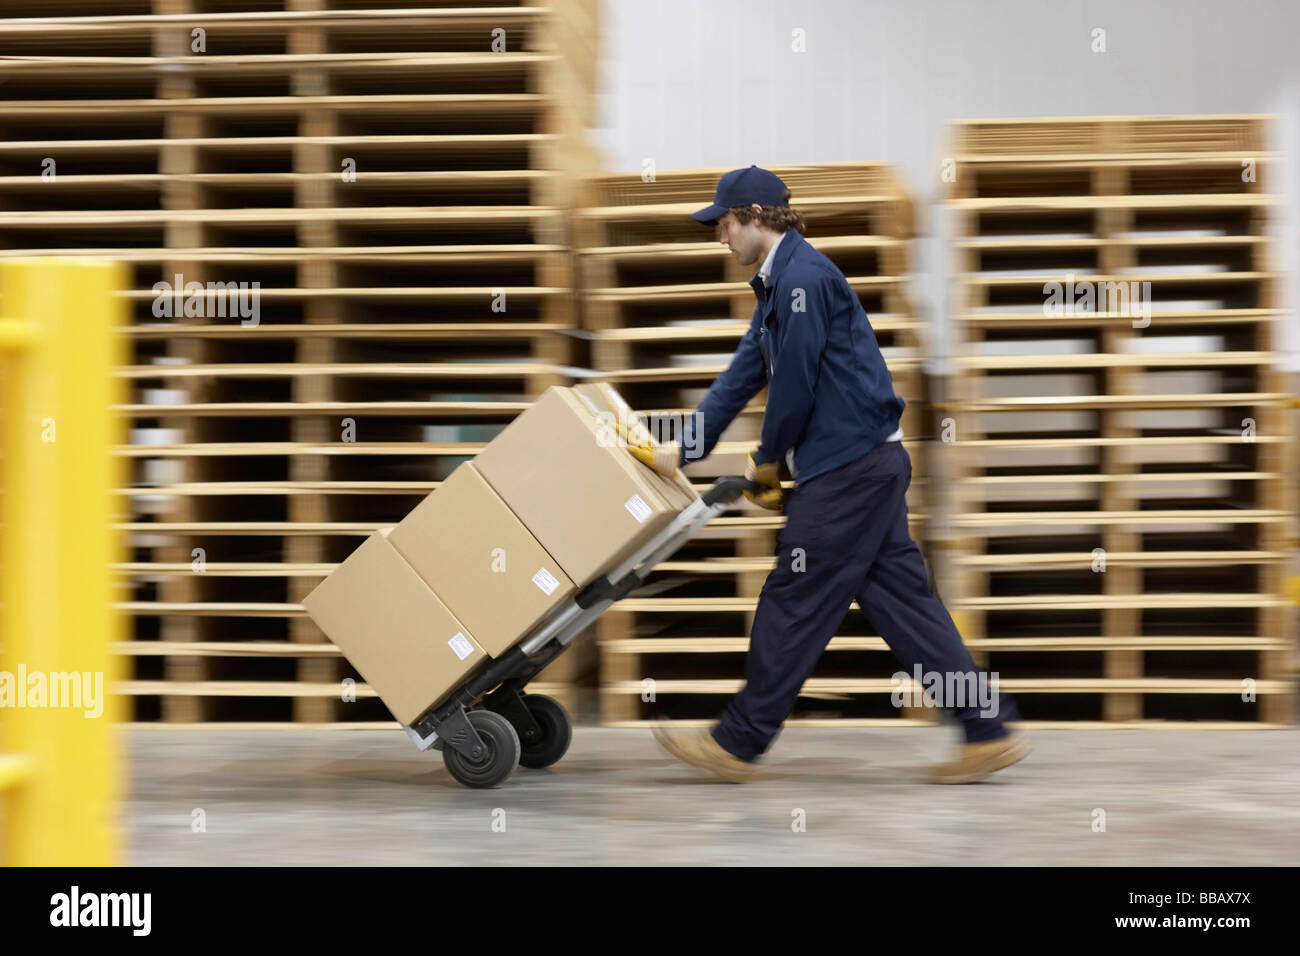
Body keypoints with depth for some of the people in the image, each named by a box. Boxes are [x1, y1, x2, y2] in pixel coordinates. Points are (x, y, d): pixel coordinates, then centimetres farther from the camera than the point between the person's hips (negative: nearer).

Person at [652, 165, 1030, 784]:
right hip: (866, 462, 10)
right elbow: (744, 375, 22)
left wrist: (767, 460, 0)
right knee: (898, 597, 8)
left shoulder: (804, 276, -15)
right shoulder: (779, 282, 18)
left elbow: (795, 384, -15)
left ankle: (738, 744, 5)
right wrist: (684, 452, 20)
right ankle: (990, 730, 8)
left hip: (849, 467, -10)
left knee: (793, 603, -3)